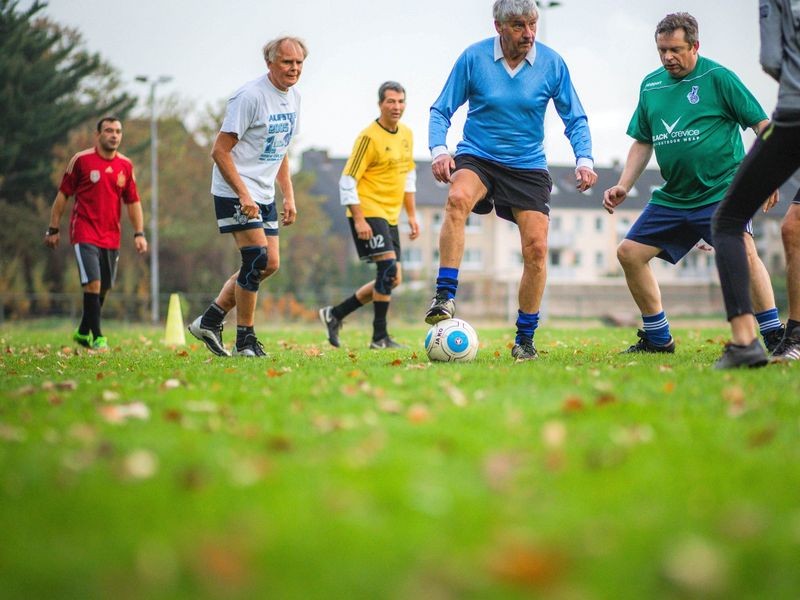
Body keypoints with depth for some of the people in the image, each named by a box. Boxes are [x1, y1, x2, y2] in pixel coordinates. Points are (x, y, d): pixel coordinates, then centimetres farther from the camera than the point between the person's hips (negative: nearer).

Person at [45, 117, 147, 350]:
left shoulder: (125, 165, 7)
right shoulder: (81, 160, -4)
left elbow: (133, 201, 14)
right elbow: (63, 195, 2)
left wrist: (139, 233, 6)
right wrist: (53, 229, 2)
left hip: (111, 236, 5)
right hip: (84, 232, -5)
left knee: (104, 287, 9)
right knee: (93, 283, -16)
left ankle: (83, 332, 27)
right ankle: (97, 337, -11)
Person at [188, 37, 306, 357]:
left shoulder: (293, 97, 9)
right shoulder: (250, 96, -17)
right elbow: (220, 151, -17)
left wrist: (289, 196, 12)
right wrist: (244, 195, -23)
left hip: (264, 195, 9)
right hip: (235, 192, -9)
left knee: (270, 264, 4)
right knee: (257, 260, -14)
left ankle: (209, 321, 14)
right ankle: (245, 341, -2)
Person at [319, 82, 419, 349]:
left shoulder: (406, 134, 11)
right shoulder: (369, 137, -13)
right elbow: (347, 181, -14)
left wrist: (412, 215, 17)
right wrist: (359, 219, -20)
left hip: (390, 216, 8)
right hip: (368, 213, -8)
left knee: (392, 279, 8)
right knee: (388, 268, -19)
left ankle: (335, 314, 20)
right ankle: (380, 338, -12)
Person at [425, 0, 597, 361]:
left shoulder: (552, 64, -4)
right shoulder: (473, 58, -7)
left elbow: (575, 119, 4)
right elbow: (441, 111, 0)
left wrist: (584, 160, -13)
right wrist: (439, 150, -18)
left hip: (528, 166, 2)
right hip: (477, 157, -2)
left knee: (536, 249, -8)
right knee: (457, 198, -35)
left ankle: (525, 340, 10)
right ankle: (445, 297, -32)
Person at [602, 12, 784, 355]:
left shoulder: (717, 77, -6)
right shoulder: (651, 85, 11)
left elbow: (761, 124, -6)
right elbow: (643, 142, 21)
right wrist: (623, 186, 11)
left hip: (721, 191, -6)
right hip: (672, 197, 7)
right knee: (629, 253, 4)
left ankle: (776, 337, -20)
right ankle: (658, 339, 18)